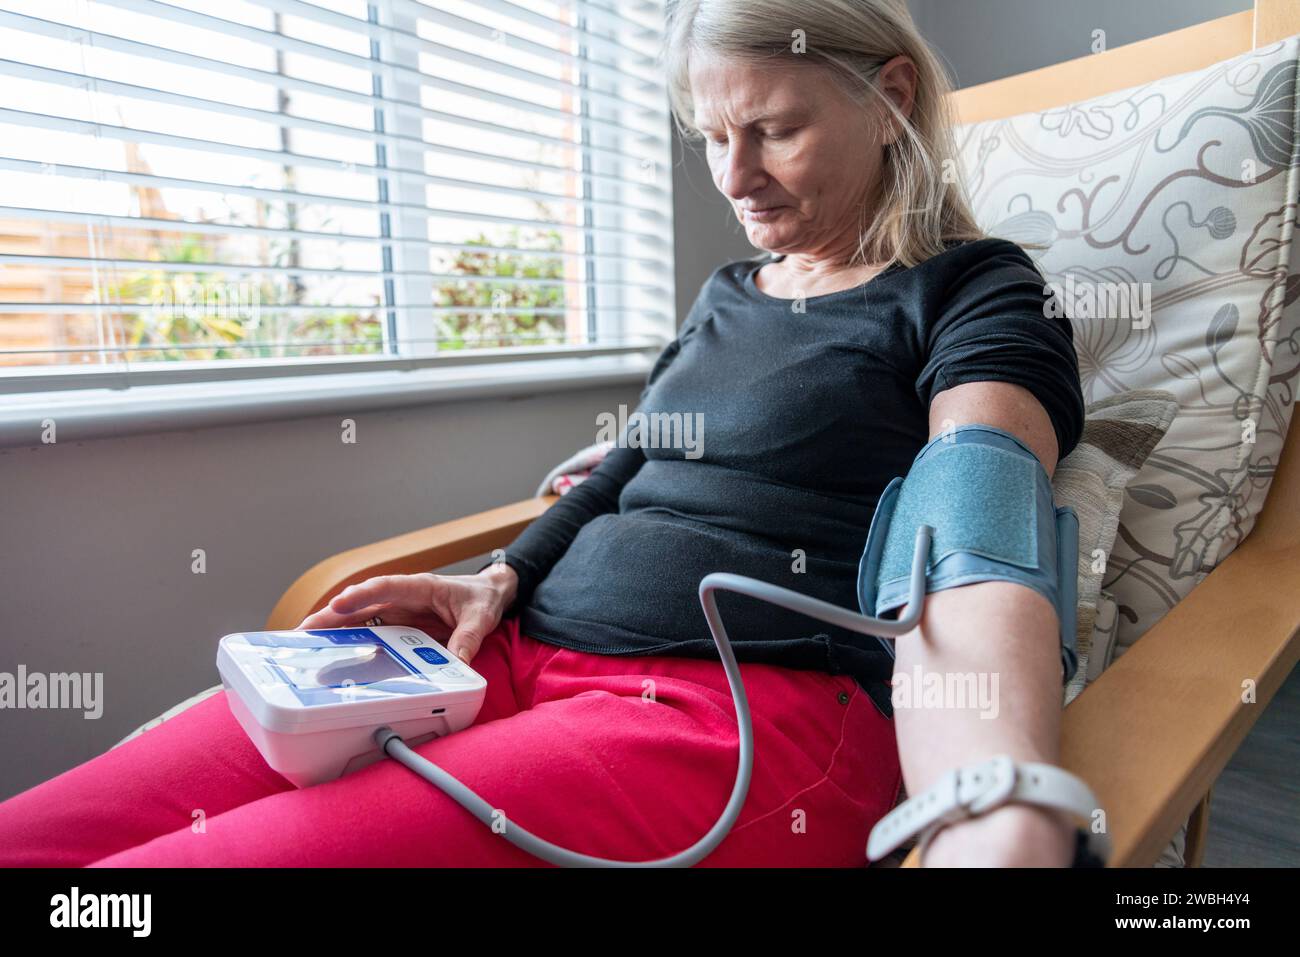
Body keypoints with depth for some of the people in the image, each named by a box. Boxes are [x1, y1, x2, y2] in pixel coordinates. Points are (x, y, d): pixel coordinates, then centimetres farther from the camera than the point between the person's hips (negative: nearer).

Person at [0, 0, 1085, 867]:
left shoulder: (977, 293, 3)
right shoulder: (725, 296, 23)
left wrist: (1003, 828, -31)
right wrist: (502, 580, 5)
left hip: (751, 716, -6)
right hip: (523, 648, 7)